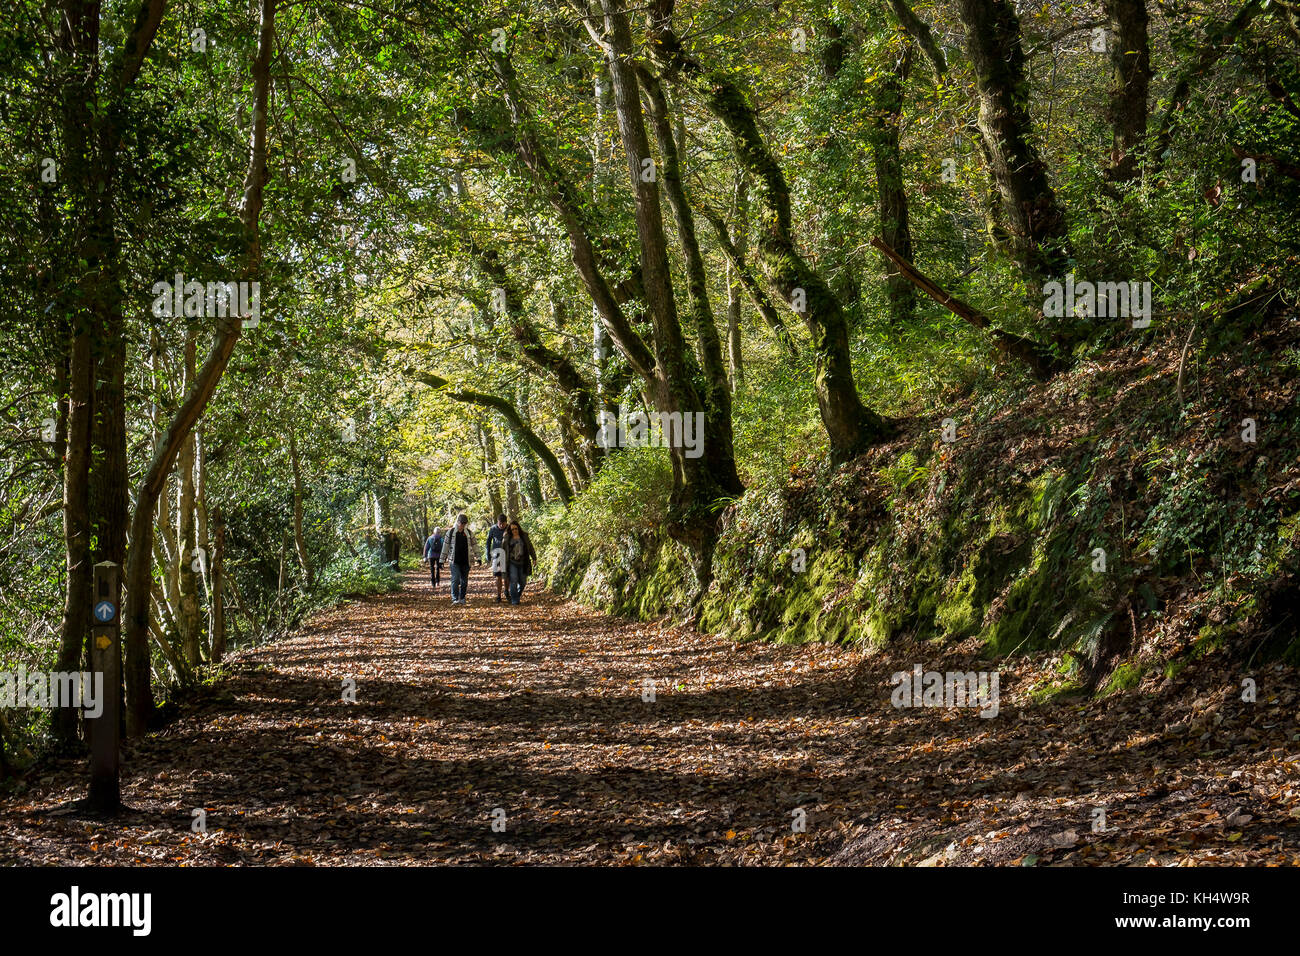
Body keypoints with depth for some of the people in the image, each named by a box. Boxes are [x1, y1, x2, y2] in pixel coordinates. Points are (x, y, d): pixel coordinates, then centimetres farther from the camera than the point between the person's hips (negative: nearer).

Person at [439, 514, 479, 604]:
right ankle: (455, 599, -11)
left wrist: (477, 557, 9)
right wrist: (442, 559, 3)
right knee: (455, 579, -13)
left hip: (466, 561, 3)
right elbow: (445, 545, 5)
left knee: (464, 580, 8)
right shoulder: (450, 532, 2)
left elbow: (474, 545, 14)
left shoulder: (469, 533, 8)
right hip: (455, 561, -3)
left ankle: (462, 598, 19)